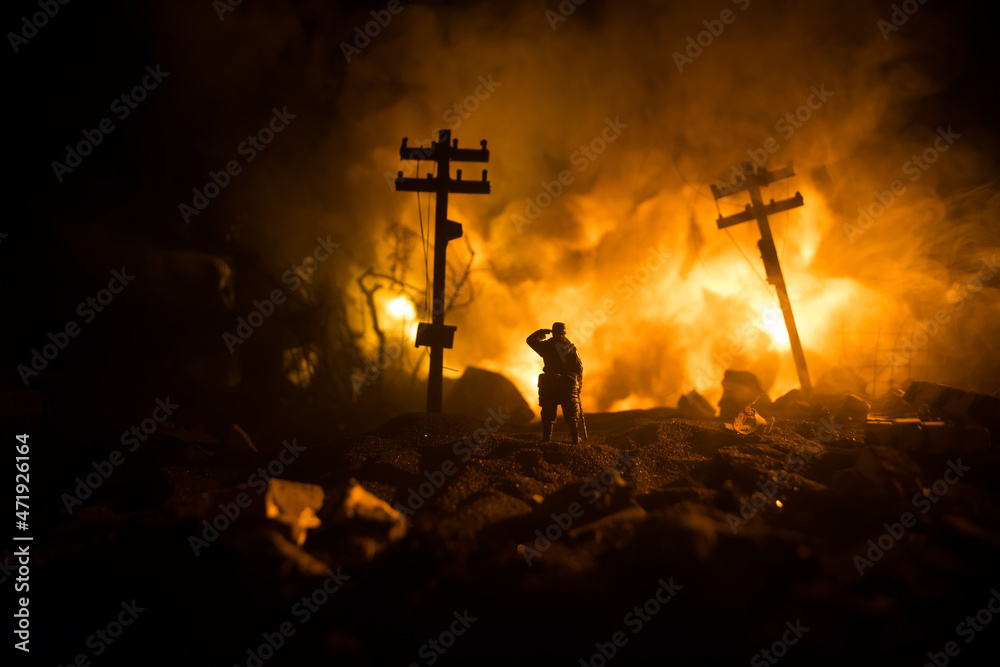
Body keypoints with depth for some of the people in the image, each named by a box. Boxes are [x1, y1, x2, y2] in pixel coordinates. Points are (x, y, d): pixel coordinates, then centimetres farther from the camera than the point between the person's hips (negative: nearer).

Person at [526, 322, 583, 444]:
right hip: (569, 383, 2)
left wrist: (541, 332, 24)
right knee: (571, 415, 9)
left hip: (550, 383, -2)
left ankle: (547, 438, -1)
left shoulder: (548, 345, 1)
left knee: (548, 412, 4)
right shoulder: (571, 346, 8)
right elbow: (579, 366, 8)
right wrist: (579, 383, 16)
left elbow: (530, 340, 12)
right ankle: (576, 438, 6)